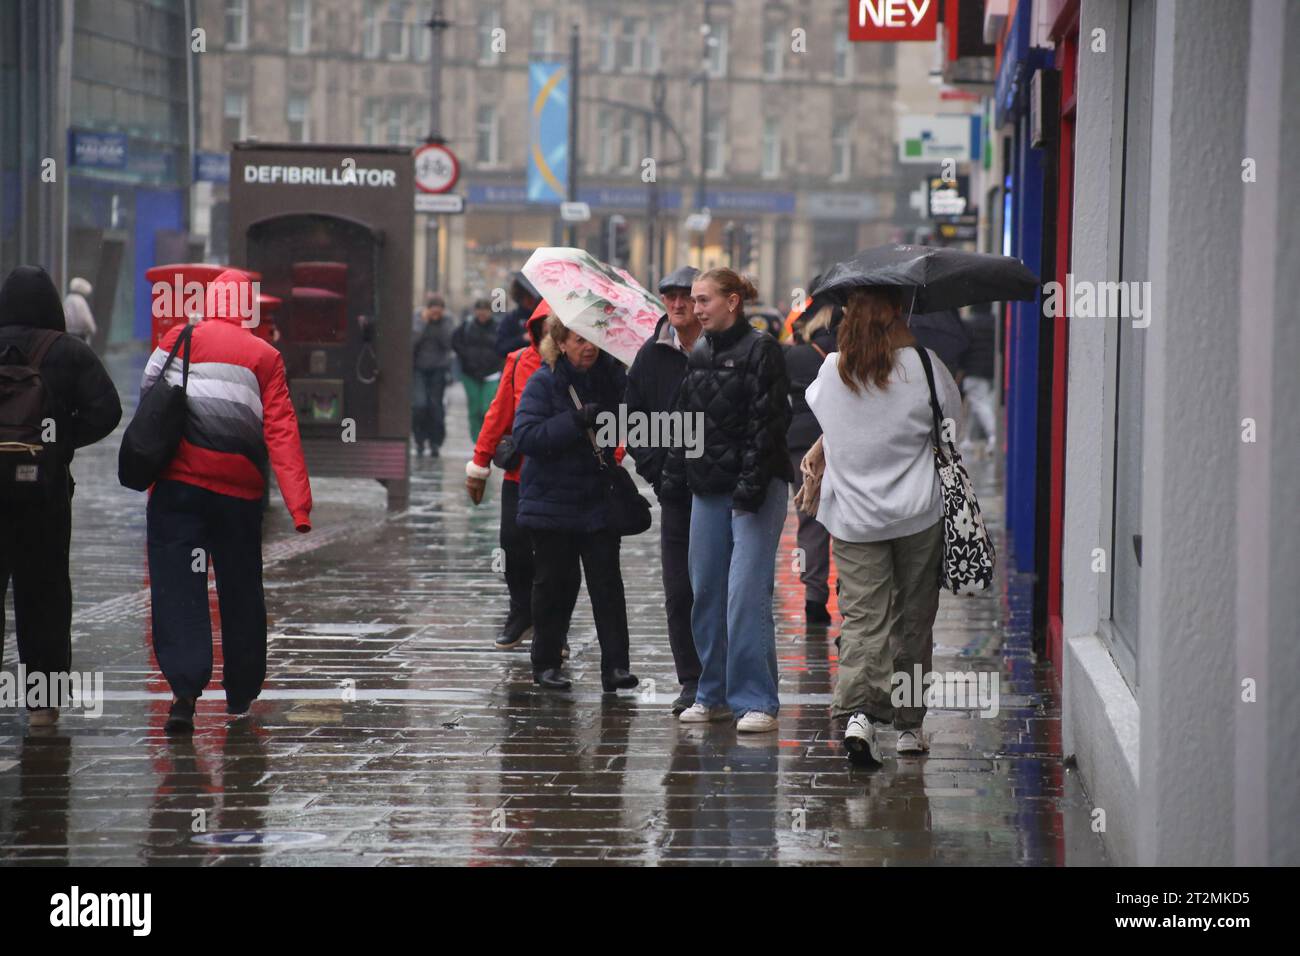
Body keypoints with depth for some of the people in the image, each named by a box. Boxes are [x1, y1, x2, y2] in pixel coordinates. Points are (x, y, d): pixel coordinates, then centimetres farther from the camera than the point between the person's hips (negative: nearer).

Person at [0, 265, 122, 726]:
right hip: (45, 488, 0)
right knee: (43, 593, 8)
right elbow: (105, 410, -9)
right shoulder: (70, 351, 0)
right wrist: (63, 440, 0)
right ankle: (44, 700, 10)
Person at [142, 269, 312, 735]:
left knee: (177, 586, -3)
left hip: (178, 485, -1)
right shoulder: (265, 357, -1)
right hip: (240, 490, 1)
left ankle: (185, 688, -19)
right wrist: (299, 505, -10)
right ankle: (241, 694, 26)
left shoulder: (177, 340, 1)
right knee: (241, 591, 15)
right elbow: (281, 431, -6)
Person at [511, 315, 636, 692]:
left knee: (607, 580, -3)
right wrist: (577, 421, -28)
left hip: (598, 497, 3)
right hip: (552, 501, -3)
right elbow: (526, 435, -19)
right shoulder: (544, 382, -10)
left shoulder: (610, 373, 2)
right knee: (555, 583, 6)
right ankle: (546, 664, 18)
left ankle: (615, 666, -4)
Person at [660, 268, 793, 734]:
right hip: (708, 488, 8)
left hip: (755, 489, -7)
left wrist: (751, 485, -19)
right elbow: (683, 421, 19)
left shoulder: (761, 350, -8)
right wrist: (673, 477, 11)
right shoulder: (699, 355, 14)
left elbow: (768, 422, -14)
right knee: (707, 594, 9)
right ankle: (714, 694, 19)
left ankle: (756, 701, -7)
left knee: (747, 594, -11)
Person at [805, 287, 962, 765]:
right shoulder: (922, 367, -9)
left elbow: (818, 408, 17)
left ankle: (859, 712, -23)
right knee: (913, 619, 11)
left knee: (863, 617, -1)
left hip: (853, 516, 1)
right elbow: (952, 416, 4)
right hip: (918, 514, -1)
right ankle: (908, 725, 19)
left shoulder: (831, 372, -2)